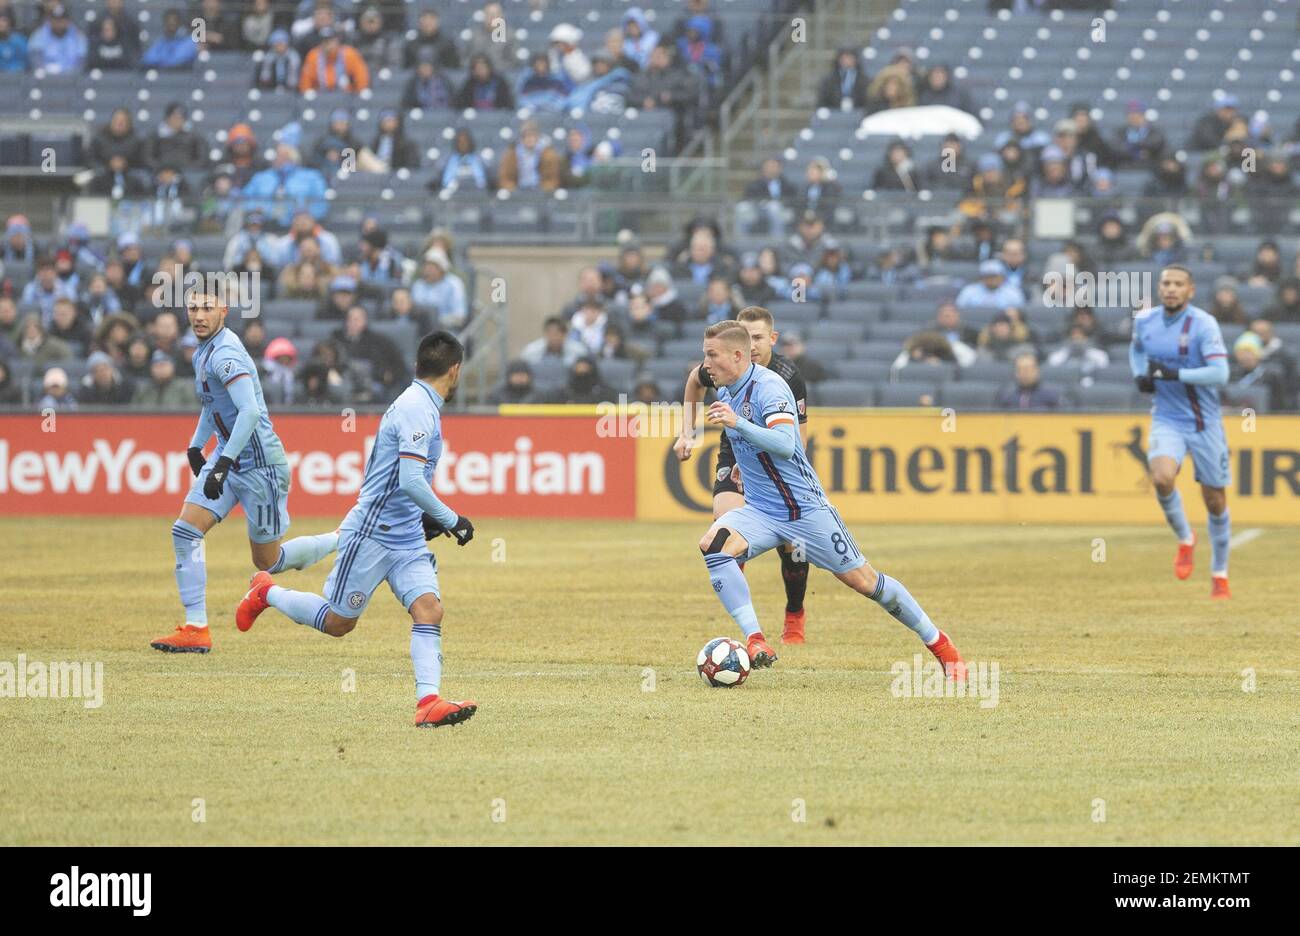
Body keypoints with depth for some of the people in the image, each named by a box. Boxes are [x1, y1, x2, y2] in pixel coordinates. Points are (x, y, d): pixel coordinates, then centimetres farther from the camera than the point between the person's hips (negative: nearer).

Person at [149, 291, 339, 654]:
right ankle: (196, 628, -4)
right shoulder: (204, 352, 10)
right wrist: (195, 446, 24)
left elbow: (250, 411, -32)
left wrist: (223, 465, -34)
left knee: (269, 561, 3)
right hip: (227, 459, 9)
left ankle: (347, 541, 22)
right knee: (185, 531, -6)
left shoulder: (225, 355, -21)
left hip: (259, 464, -9)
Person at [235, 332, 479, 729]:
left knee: (429, 609, -12)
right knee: (338, 621, 3)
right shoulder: (417, 409, -19)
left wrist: (426, 517, 22)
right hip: (372, 535, -9)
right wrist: (451, 520, -20)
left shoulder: (418, 405, 12)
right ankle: (266, 593, 26)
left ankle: (429, 702, -22)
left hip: (407, 539, 9)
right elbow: (410, 481, -28)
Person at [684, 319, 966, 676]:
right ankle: (755, 641, -27)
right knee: (713, 544, -24)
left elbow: (784, 444, -34)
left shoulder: (769, 386, -19)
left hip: (804, 508, -6)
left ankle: (939, 644, 19)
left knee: (862, 580, 0)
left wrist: (737, 424, -42)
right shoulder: (726, 393, 6)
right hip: (760, 510, 7)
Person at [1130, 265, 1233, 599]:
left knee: (1215, 500, 6)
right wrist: (1139, 375, 4)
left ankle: (1219, 575, 26)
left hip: (1204, 422, -2)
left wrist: (1174, 374, -30)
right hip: (1167, 420, 2)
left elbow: (1220, 373, -24)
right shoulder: (1144, 320, 0)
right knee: (1162, 477, -26)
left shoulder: (1204, 324, -15)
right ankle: (1185, 539, 2)